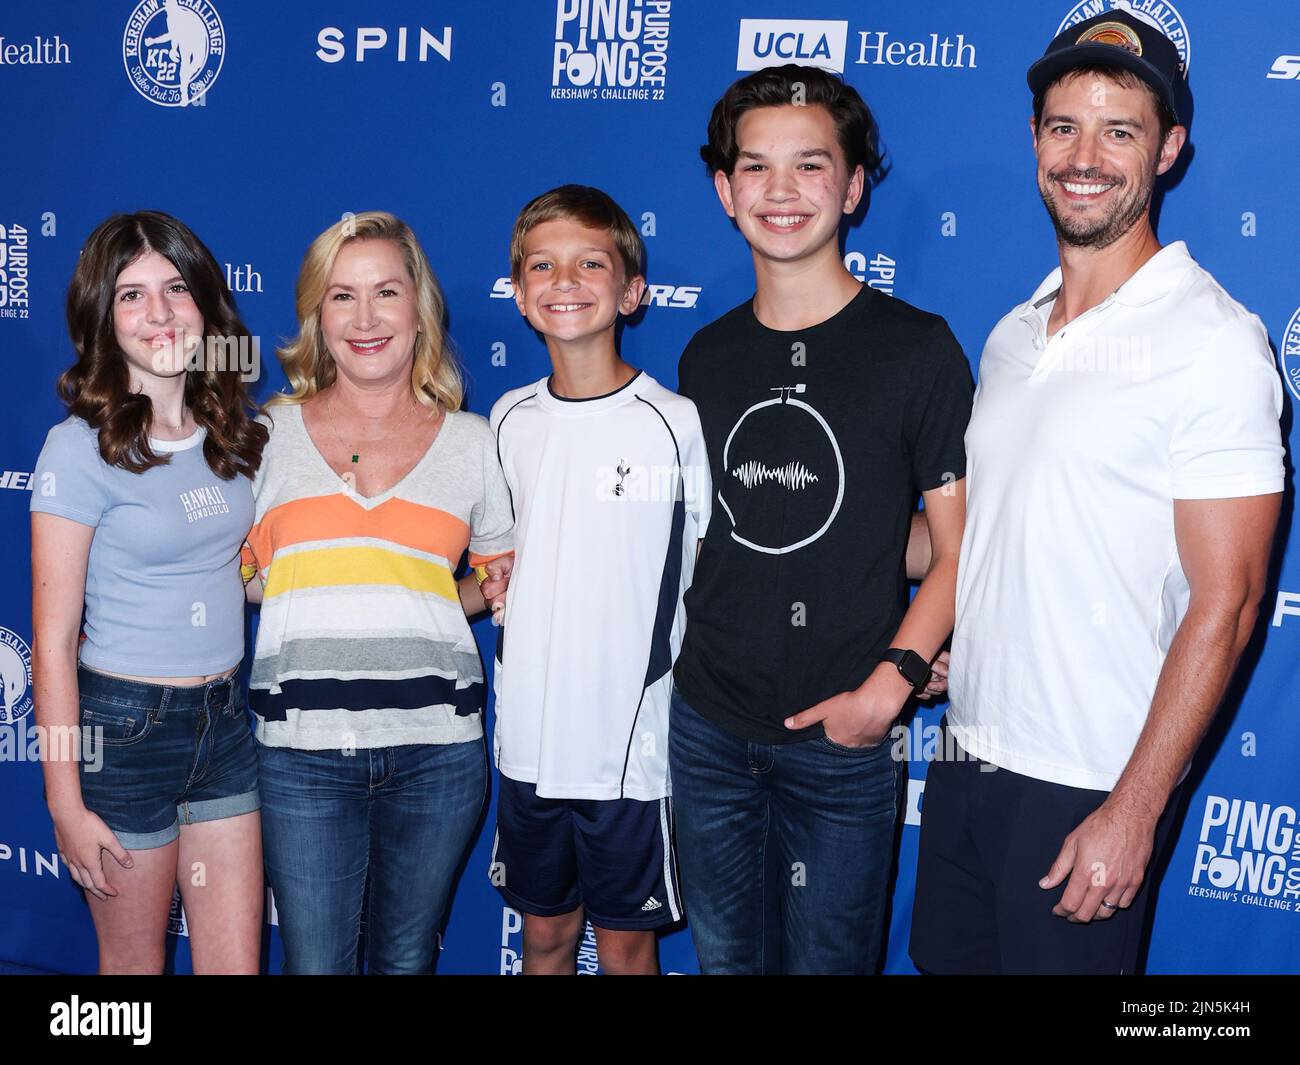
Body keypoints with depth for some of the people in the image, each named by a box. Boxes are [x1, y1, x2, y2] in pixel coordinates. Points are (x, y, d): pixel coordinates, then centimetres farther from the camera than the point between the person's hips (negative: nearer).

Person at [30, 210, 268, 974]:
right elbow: (54, 641, -11)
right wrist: (66, 804, -11)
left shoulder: (232, 430, 3)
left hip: (224, 717, 5)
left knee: (238, 961, 10)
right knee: (136, 964, 13)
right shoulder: (81, 447, -13)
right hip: (124, 726, -5)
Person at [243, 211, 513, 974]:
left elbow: (503, 577, 17)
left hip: (437, 747, 1)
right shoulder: (272, 432, 6)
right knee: (315, 961, 5)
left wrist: (469, 595, -1)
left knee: (407, 957, 15)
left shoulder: (472, 441, 7)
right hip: (303, 750, 0)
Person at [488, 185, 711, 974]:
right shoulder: (510, 419, 4)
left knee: (625, 944, 11)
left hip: (633, 739, -4)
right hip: (530, 734, 4)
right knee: (545, 933, 19)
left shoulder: (677, 422, -10)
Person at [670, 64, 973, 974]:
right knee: (724, 956, 19)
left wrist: (891, 682, -18)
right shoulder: (707, 357, 5)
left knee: (825, 958, 12)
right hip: (707, 727, 4)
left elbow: (958, 552, -8)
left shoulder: (917, 348, -9)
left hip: (840, 738, -4)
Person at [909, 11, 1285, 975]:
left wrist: (1133, 810, -17)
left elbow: (1225, 604, -16)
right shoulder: (1013, 336, 9)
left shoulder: (1212, 341, -13)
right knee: (946, 957, 18)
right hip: (967, 756, 7)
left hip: (1088, 787, -6)